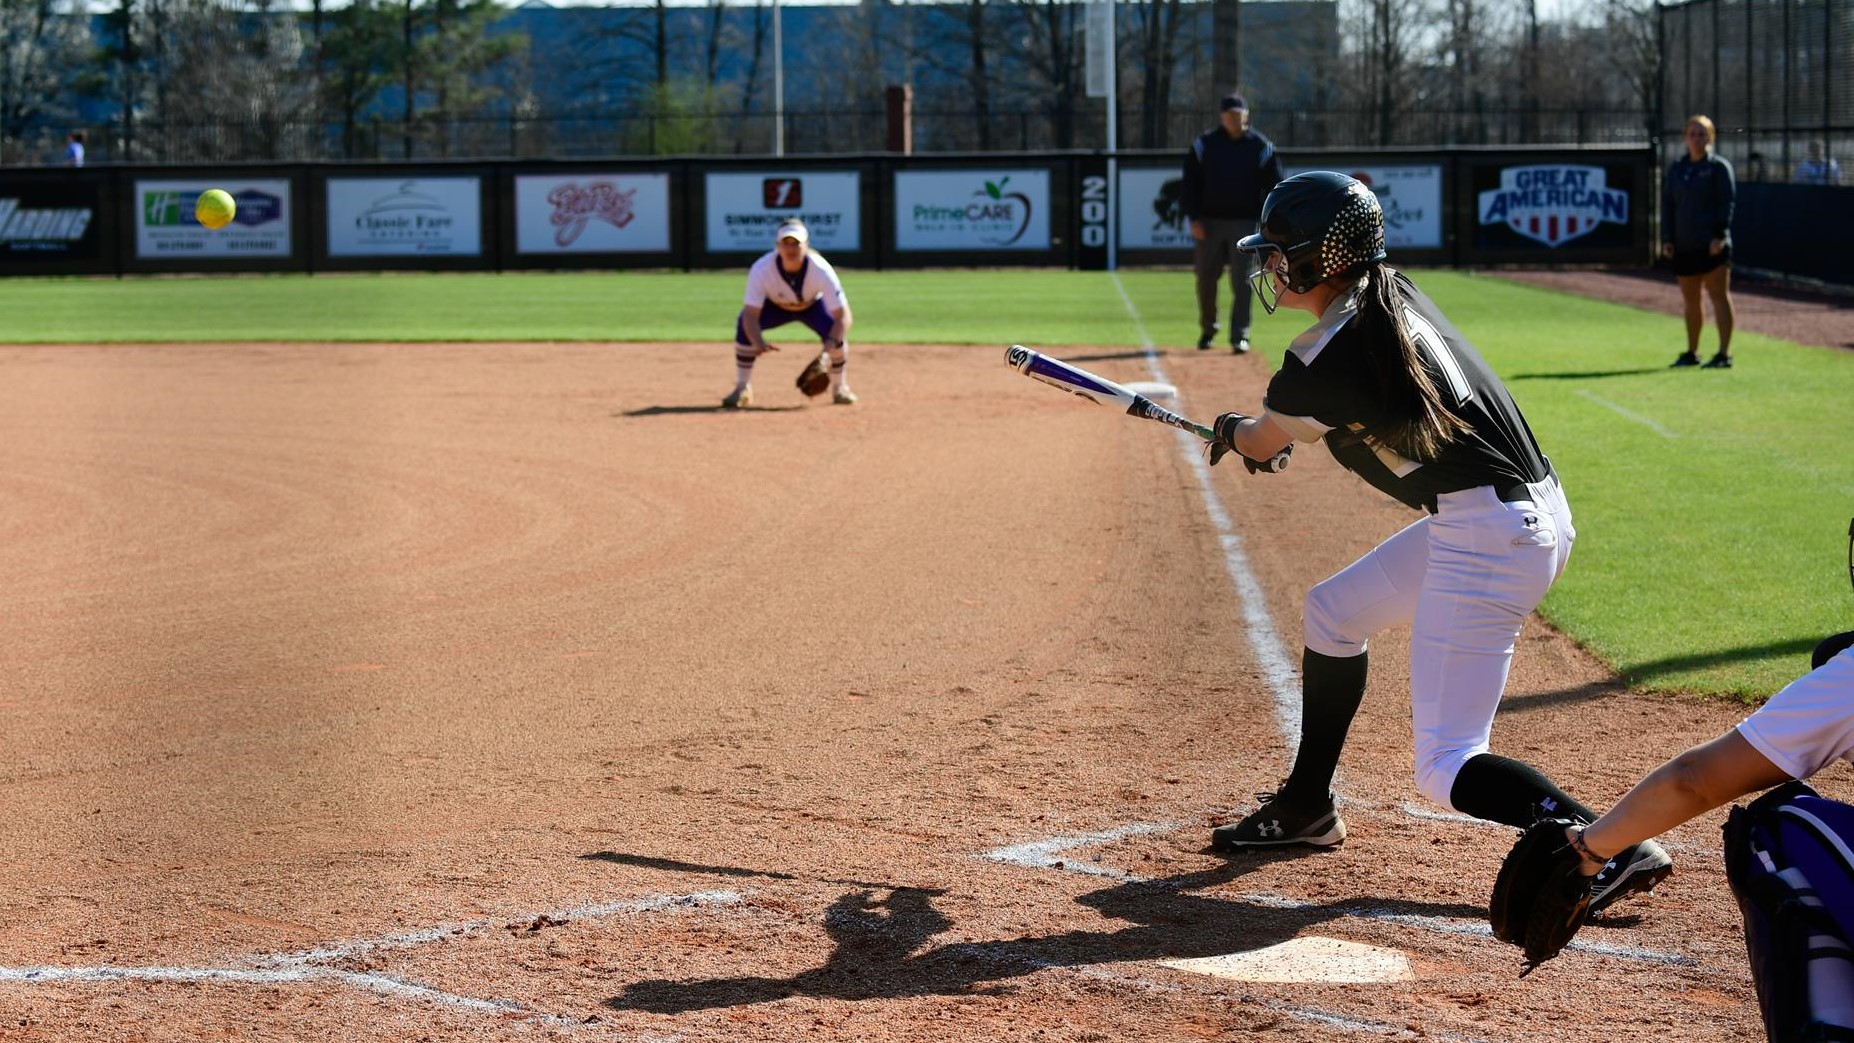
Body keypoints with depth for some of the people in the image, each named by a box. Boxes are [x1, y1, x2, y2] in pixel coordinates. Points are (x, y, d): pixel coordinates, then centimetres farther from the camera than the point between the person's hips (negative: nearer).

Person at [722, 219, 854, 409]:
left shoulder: (821, 270, -37)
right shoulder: (761, 269, -36)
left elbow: (842, 315, -38)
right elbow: (751, 315, -38)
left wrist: (829, 347, -54)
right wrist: (758, 343, -59)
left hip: (813, 306, 0)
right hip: (775, 306, 0)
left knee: (834, 329, -29)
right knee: (745, 325, -28)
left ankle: (840, 388, -2)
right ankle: (742, 389, -10)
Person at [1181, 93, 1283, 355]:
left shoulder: (1261, 147, 1)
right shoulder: (1204, 144, 2)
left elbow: (1274, 186, 3)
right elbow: (1190, 183, 3)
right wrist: (1194, 218, -6)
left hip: (1244, 223, -1)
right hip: (1209, 222, 1)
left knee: (1242, 282, -5)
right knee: (1206, 279, 6)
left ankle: (1240, 336, -1)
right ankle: (1207, 330, 23)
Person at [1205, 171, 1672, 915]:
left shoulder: (1321, 363, -14)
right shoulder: (1394, 293, 8)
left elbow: (1259, 444, 9)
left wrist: (1231, 429, 31)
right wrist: (1280, 427, 32)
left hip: (1488, 539, -10)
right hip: (1539, 514, 10)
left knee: (1446, 771, -7)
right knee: (1332, 611, 27)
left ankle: (1614, 849, -21)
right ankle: (1305, 810, 39)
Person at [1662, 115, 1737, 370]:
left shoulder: (1718, 166, -1)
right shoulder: (1677, 168, 15)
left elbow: (1727, 203, -7)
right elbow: (1668, 204, 16)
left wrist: (1720, 235, -16)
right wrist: (1667, 238, 7)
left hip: (1712, 244, -6)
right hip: (1684, 245, 6)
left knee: (1719, 296, -7)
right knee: (1690, 302, 12)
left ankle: (1724, 353, -8)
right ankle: (1692, 353, 21)